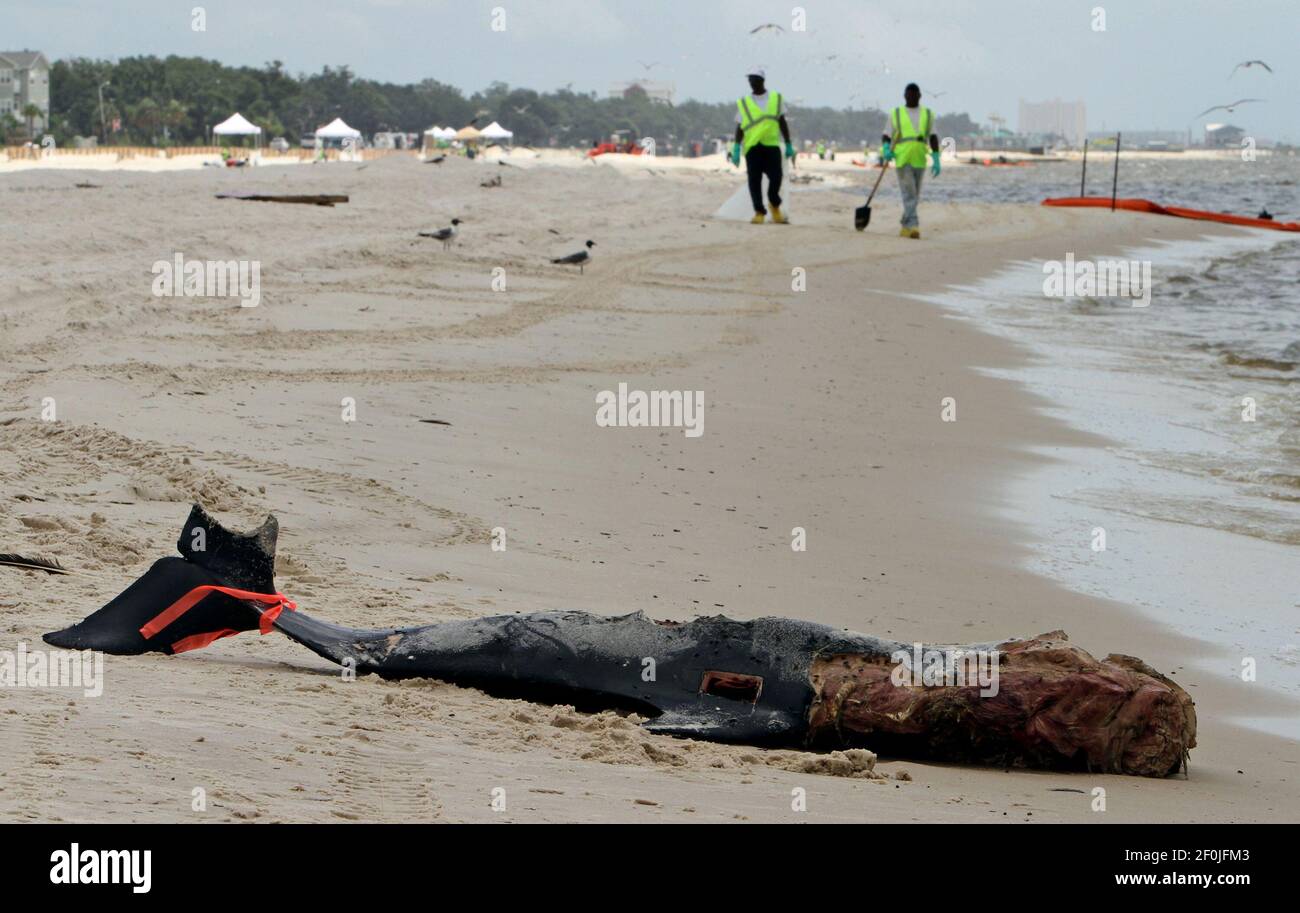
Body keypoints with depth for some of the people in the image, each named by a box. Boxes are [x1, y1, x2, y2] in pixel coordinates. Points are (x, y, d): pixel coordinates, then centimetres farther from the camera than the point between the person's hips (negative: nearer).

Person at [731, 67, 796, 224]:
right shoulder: (744, 103, 8)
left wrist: (789, 145, 11)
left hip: (772, 144, 0)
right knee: (754, 180, -4)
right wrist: (736, 149, -2)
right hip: (752, 146, 0)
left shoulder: (776, 99, 10)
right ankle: (759, 212, 4)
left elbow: (782, 123, 14)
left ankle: (775, 205, 20)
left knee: (776, 177, -5)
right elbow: (739, 127, 7)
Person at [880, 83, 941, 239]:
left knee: (915, 196, 9)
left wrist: (936, 160, 0)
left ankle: (906, 225, 22)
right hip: (902, 160, -3)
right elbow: (887, 136, 9)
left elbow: (933, 138, 8)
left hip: (920, 160, 3)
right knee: (909, 194, -13)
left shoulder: (928, 115, 10)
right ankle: (913, 226, -20)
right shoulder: (895, 114, 6)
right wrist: (886, 149, -12)